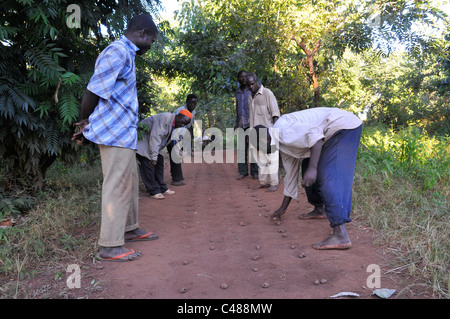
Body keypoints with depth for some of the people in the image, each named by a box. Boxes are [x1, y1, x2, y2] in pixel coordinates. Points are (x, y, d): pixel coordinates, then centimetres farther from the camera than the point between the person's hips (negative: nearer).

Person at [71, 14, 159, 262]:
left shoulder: (125, 54, 19)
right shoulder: (118, 52, -14)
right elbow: (93, 93, -19)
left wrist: (88, 125, 13)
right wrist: (86, 122, -4)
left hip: (123, 132, 10)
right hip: (116, 133, -10)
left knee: (130, 183, 17)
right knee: (117, 187, -5)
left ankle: (130, 229, 31)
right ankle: (110, 246, 4)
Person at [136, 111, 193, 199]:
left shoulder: (174, 125, 4)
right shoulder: (165, 118, -27)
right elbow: (155, 136, -30)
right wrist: (153, 156, -29)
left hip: (151, 141, 10)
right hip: (142, 139, -10)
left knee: (159, 161, 8)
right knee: (148, 164, -12)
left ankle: (162, 188, 17)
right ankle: (154, 191, -4)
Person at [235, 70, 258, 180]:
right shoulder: (237, 93, 18)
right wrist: (236, 123, 19)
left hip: (251, 123, -4)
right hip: (241, 124, 4)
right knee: (241, 148, 0)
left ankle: (254, 171, 0)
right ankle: (243, 171, 6)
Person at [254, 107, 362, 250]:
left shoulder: (281, 128, -16)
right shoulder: (283, 145, 14)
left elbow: (314, 133, -26)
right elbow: (291, 174, 20)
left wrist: (312, 168, -32)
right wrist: (282, 209, 27)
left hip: (344, 127, -11)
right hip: (331, 135, 11)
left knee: (328, 178, -19)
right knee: (306, 167, 20)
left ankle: (341, 236, -23)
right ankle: (319, 209, 33)